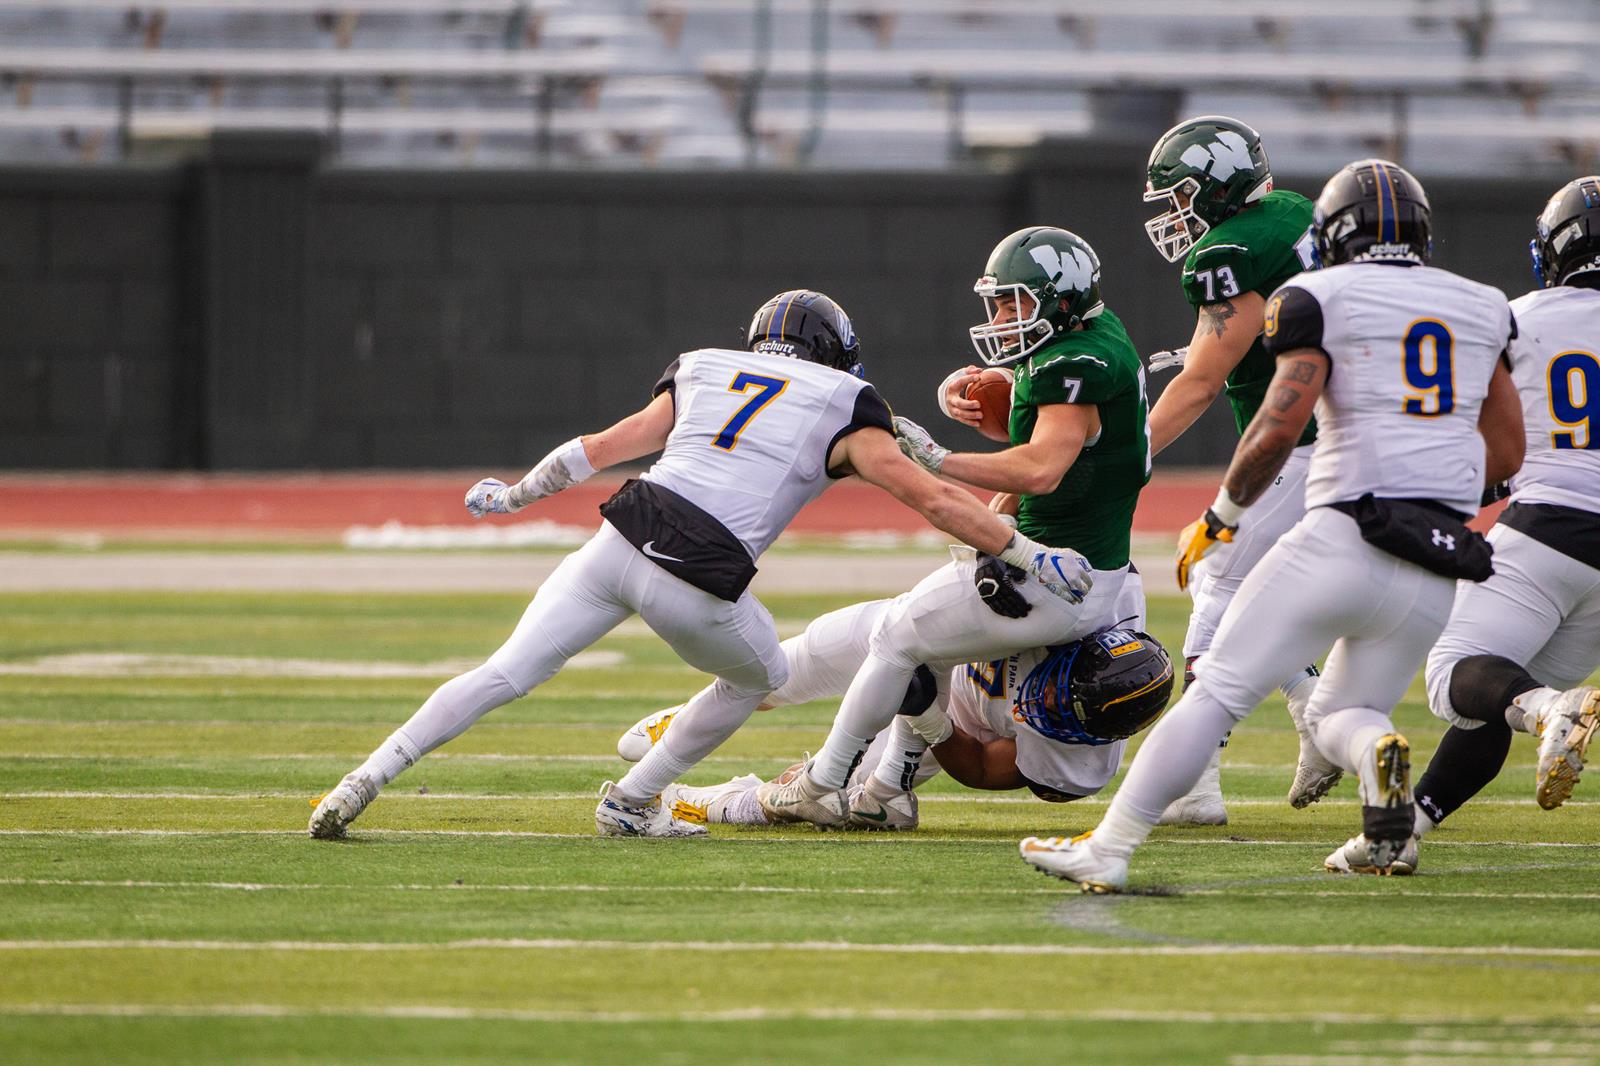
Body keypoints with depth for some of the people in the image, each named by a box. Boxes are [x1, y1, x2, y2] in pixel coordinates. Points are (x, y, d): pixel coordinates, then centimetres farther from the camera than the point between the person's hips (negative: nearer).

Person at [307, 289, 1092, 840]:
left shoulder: (703, 376, 24)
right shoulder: (842, 409, 12)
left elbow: (600, 449, 27)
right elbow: (931, 498, 8)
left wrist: (513, 495, 40)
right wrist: (1026, 555, 14)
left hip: (621, 537, 3)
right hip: (698, 582, -3)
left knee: (505, 674, 6)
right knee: (758, 676, 27)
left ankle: (367, 779, -5)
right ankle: (630, 802, 26)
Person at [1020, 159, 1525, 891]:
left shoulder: (1321, 300, 1)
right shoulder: (1483, 310, 16)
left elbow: (1281, 424, -11)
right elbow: (1506, 453, 17)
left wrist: (1222, 513, 3)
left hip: (1345, 539, -5)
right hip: (1438, 572, 5)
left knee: (1216, 693, 0)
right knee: (1335, 714, 21)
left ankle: (1109, 849, -6)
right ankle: (1381, 756, -14)